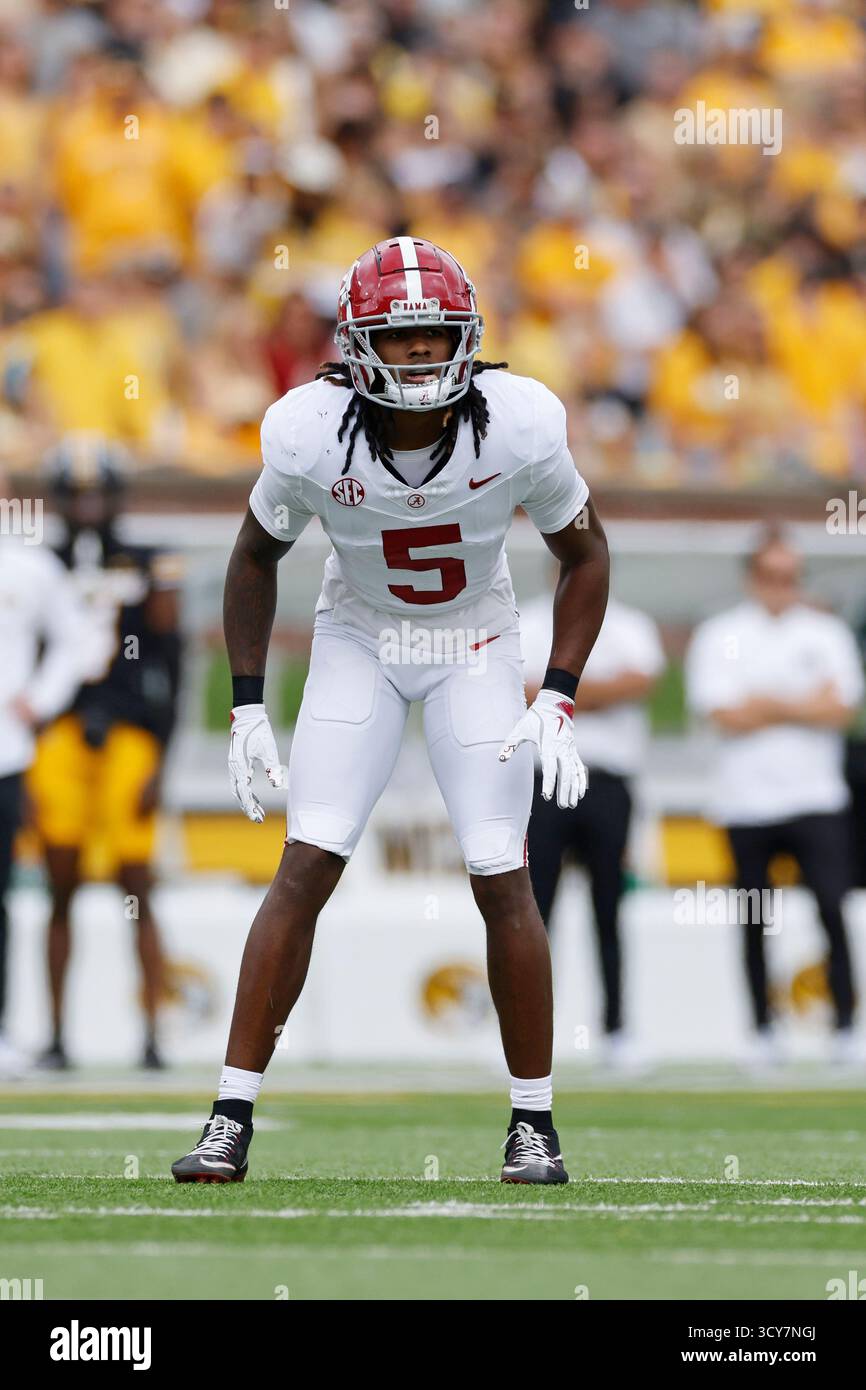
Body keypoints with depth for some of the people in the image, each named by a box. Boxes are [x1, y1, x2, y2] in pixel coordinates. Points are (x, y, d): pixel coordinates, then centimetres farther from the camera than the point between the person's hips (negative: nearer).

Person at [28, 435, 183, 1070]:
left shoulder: (149, 569, 4)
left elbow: (169, 671, 2)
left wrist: (158, 765, -4)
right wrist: (23, 763, 9)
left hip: (129, 737, -2)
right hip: (61, 739, 2)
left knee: (137, 893, -4)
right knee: (62, 891, 1)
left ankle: (152, 1035, -1)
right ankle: (57, 1035, 6)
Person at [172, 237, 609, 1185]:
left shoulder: (519, 425, -24)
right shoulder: (311, 433, -23)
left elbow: (584, 553, -6)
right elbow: (256, 555, -3)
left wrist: (557, 702, -14)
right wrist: (247, 708, -5)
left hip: (475, 650, 0)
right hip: (357, 641, 0)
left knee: (502, 881, -8)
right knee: (305, 869, -11)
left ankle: (534, 1123, 7)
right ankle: (231, 1122, -8)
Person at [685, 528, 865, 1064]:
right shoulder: (720, 637, 5)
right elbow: (725, 717, -7)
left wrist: (767, 704, -7)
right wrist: (806, 705, -7)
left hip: (815, 797, 0)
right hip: (745, 799, 0)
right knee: (755, 921, 2)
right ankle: (764, 1032, 8)